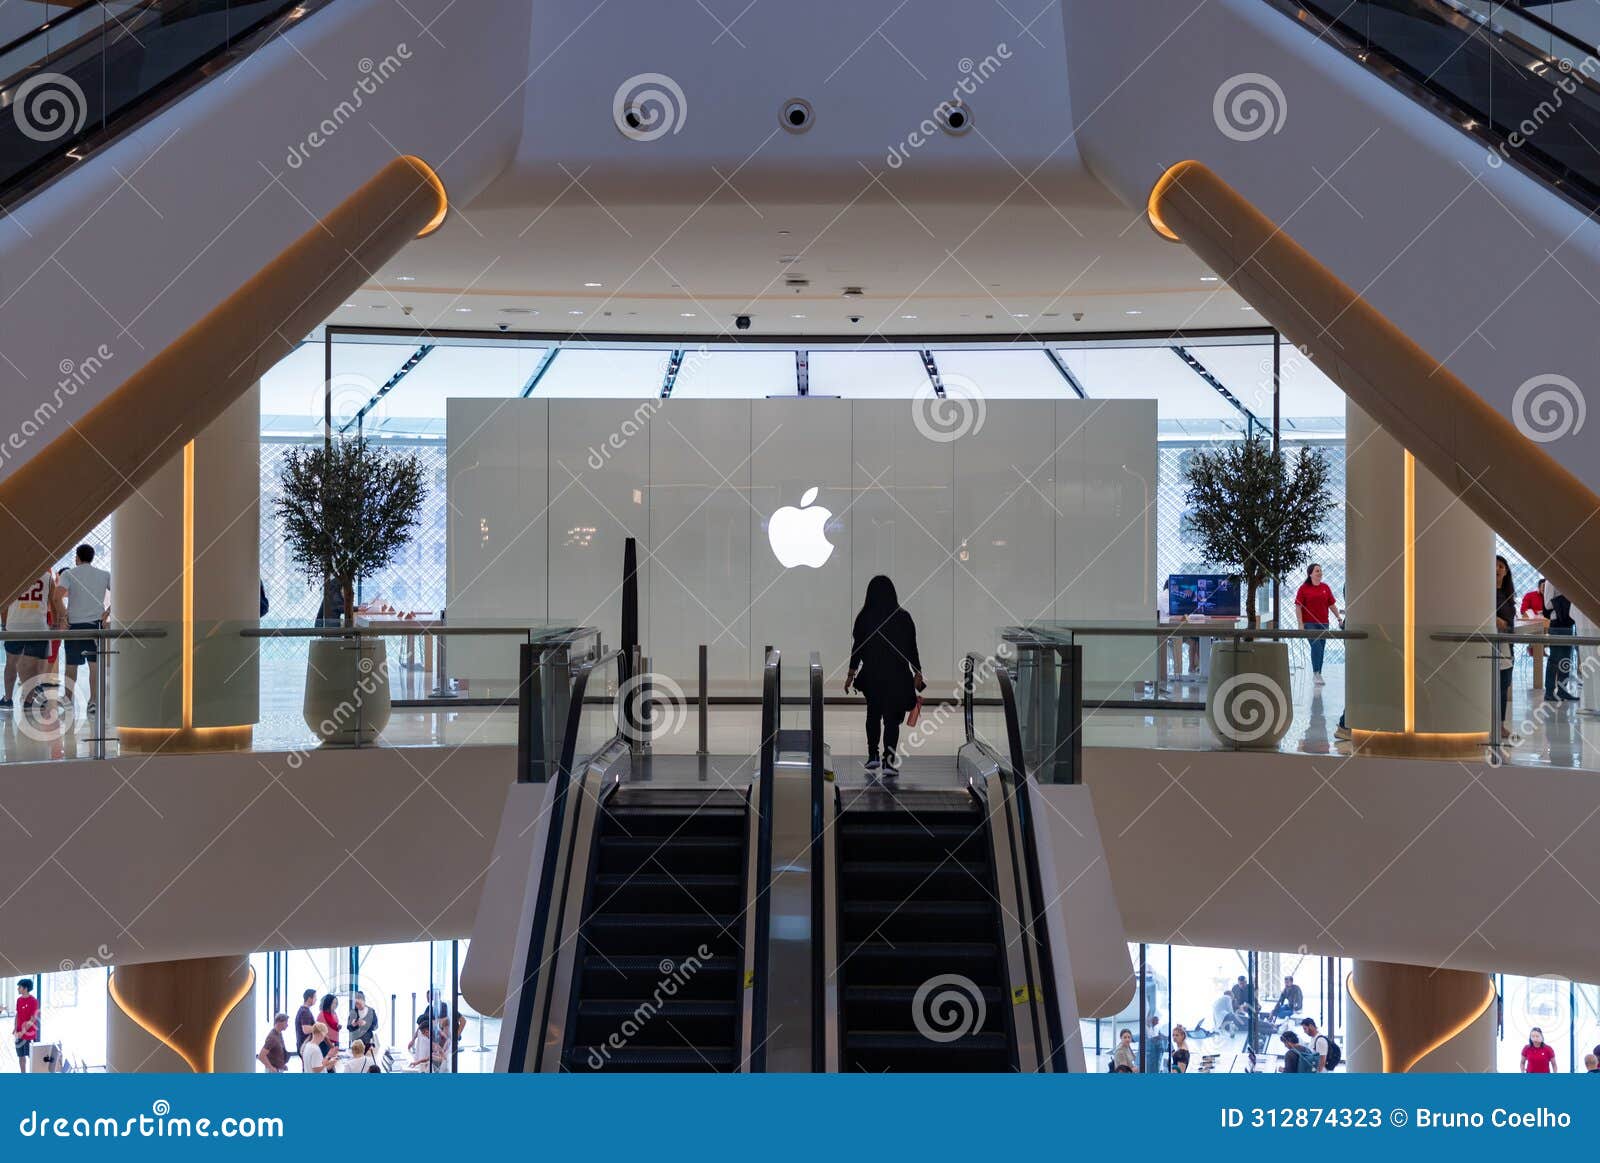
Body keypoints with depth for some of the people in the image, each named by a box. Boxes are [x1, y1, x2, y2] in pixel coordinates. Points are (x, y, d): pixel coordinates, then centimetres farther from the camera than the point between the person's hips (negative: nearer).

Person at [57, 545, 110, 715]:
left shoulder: (68, 574, 0)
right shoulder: (104, 575, 7)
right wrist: (107, 613, 1)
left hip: (74, 623, -1)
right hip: (96, 623, 1)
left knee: (71, 664, 10)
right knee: (95, 664, 2)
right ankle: (94, 700, -4)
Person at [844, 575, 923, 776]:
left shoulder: (864, 618, -6)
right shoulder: (903, 618, -6)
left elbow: (857, 648, -2)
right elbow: (912, 648, -3)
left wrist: (851, 674, 8)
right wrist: (917, 673, 7)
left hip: (871, 675, 1)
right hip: (897, 676, -1)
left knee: (873, 714, 20)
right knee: (892, 718, 4)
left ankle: (873, 756, 19)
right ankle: (889, 761, -6)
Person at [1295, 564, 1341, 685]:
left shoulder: (1326, 588, 9)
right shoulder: (1304, 588, -2)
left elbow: (1332, 605, 13)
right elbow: (1298, 607, -4)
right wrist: (1301, 624, -11)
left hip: (1323, 623, 5)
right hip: (1309, 624, -5)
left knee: (1321, 649, 8)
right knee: (1316, 646, -16)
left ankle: (1318, 674, 17)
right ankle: (1315, 673, -11)